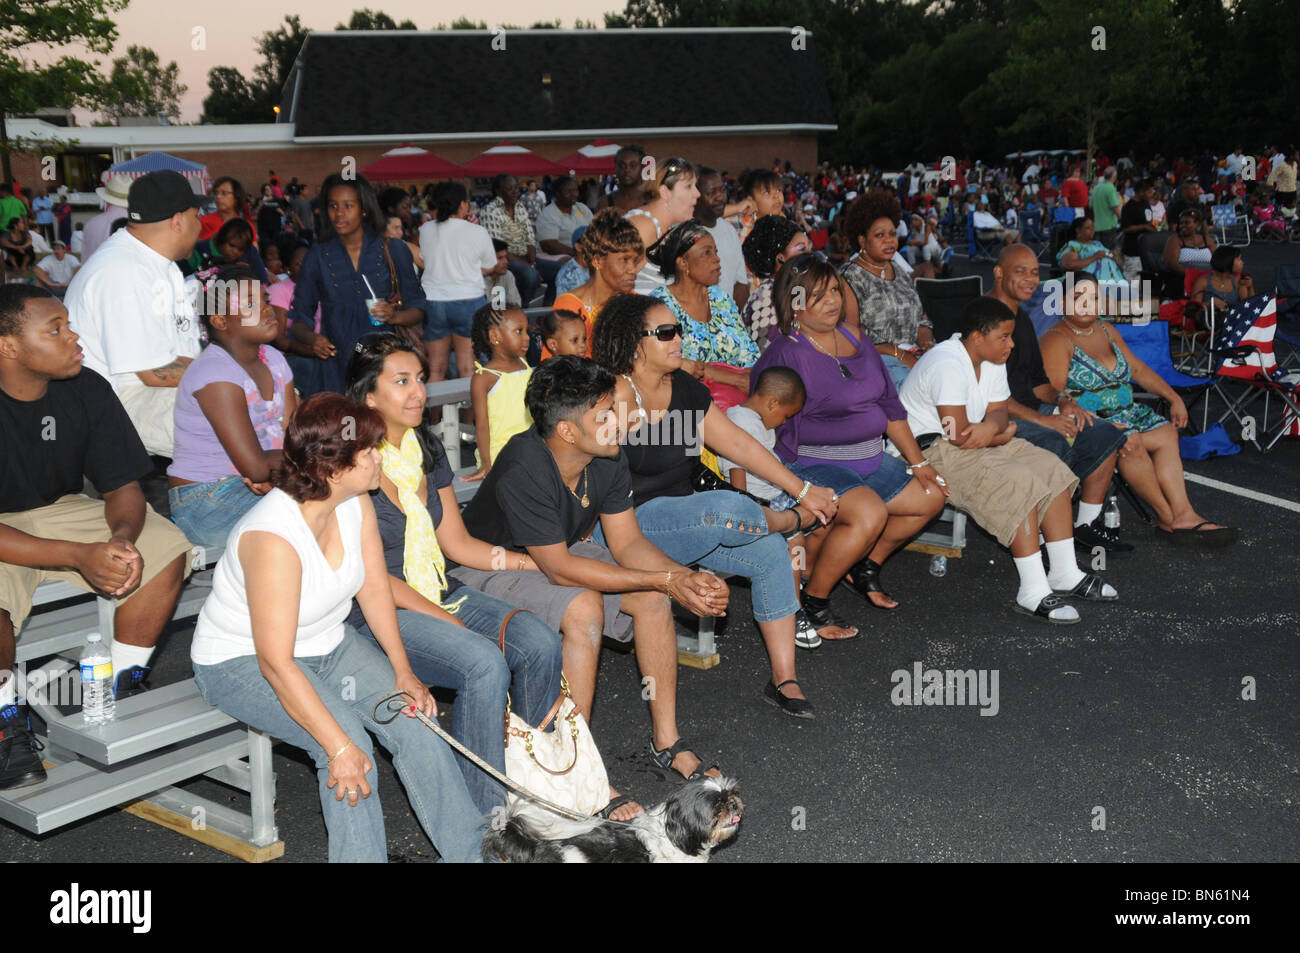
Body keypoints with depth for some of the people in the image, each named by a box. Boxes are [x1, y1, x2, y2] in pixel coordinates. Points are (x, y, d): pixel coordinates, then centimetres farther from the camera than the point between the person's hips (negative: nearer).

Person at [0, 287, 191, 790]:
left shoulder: (87, 390, -9)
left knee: (167, 547, -15)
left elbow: (123, 487, -2)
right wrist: (78, 556, -36)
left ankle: (124, 689, 0)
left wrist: (122, 537, -25)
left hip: (59, 511, 5)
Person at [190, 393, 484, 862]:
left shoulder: (356, 503, -11)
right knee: (349, 745, -28)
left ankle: (471, 851, -2)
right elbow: (276, 663, -33)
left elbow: (374, 586, 3)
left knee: (414, 718, -12)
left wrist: (403, 672, -5)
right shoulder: (274, 537, -34)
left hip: (329, 645, 7)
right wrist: (340, 749, -33)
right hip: (242, 663, -6)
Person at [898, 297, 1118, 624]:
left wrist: (990, 428, -20)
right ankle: (1033, 592, -26)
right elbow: (959, 435, -27)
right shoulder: (947, 364, -23)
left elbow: (999, 411, 6)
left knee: (1052, 470, 0)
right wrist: (1002, 434, -9)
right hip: (930, 450, -10)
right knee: (1020, 483, -27)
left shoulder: (992, 361, 8)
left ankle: (1064, 573, 3)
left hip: (978, 443, 10)